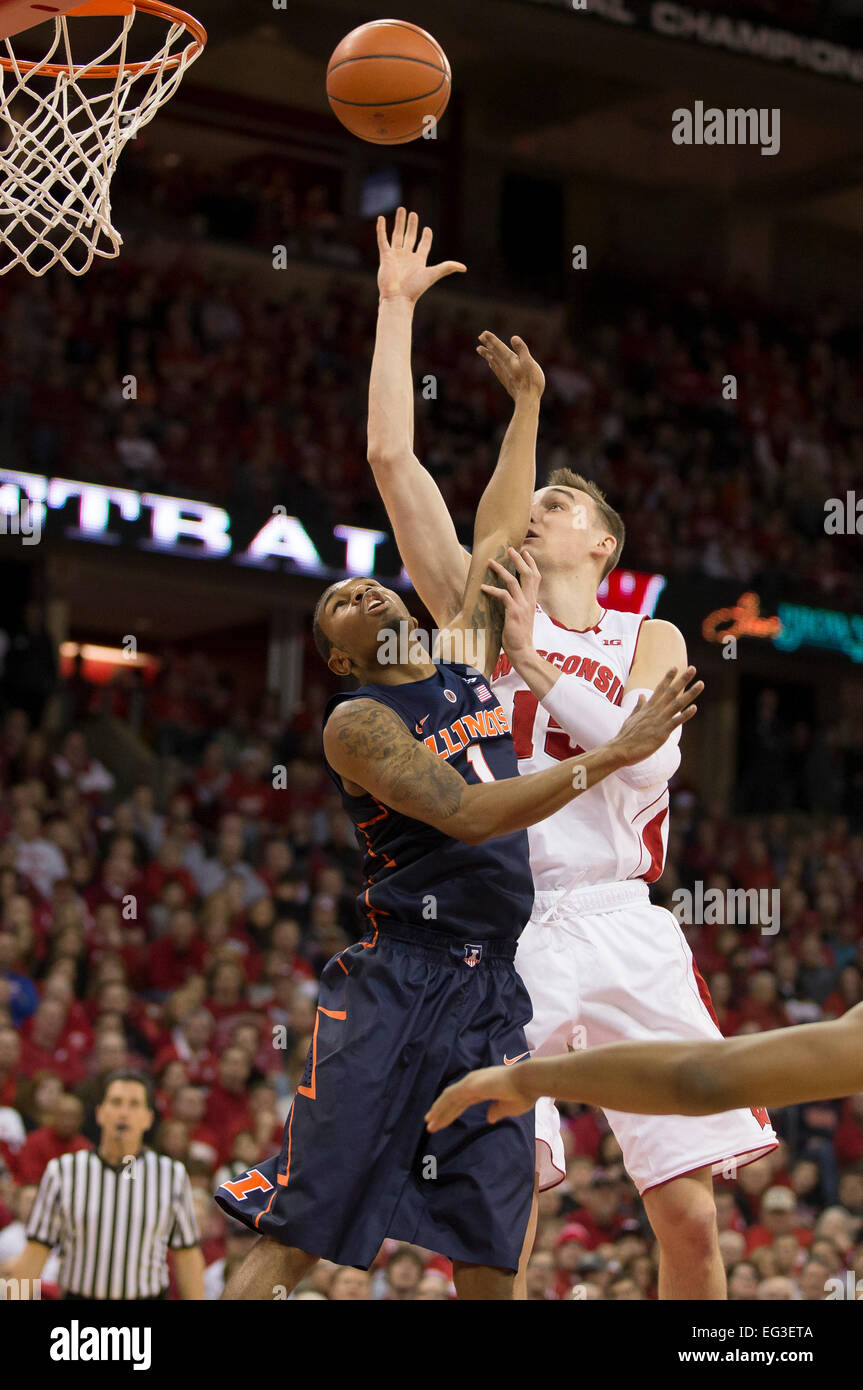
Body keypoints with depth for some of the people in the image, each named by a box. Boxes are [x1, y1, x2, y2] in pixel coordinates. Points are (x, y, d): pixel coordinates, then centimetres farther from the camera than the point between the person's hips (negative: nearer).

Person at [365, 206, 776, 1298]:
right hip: (501, 929, -1)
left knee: (690, 1215, -3)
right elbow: (391, 456, 4)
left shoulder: (648, 641, 13)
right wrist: (397, 306, 5)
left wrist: (534, 664, -10)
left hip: (620, 925, 1)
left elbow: (647, 756, -7)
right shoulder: (479, 605, 13)